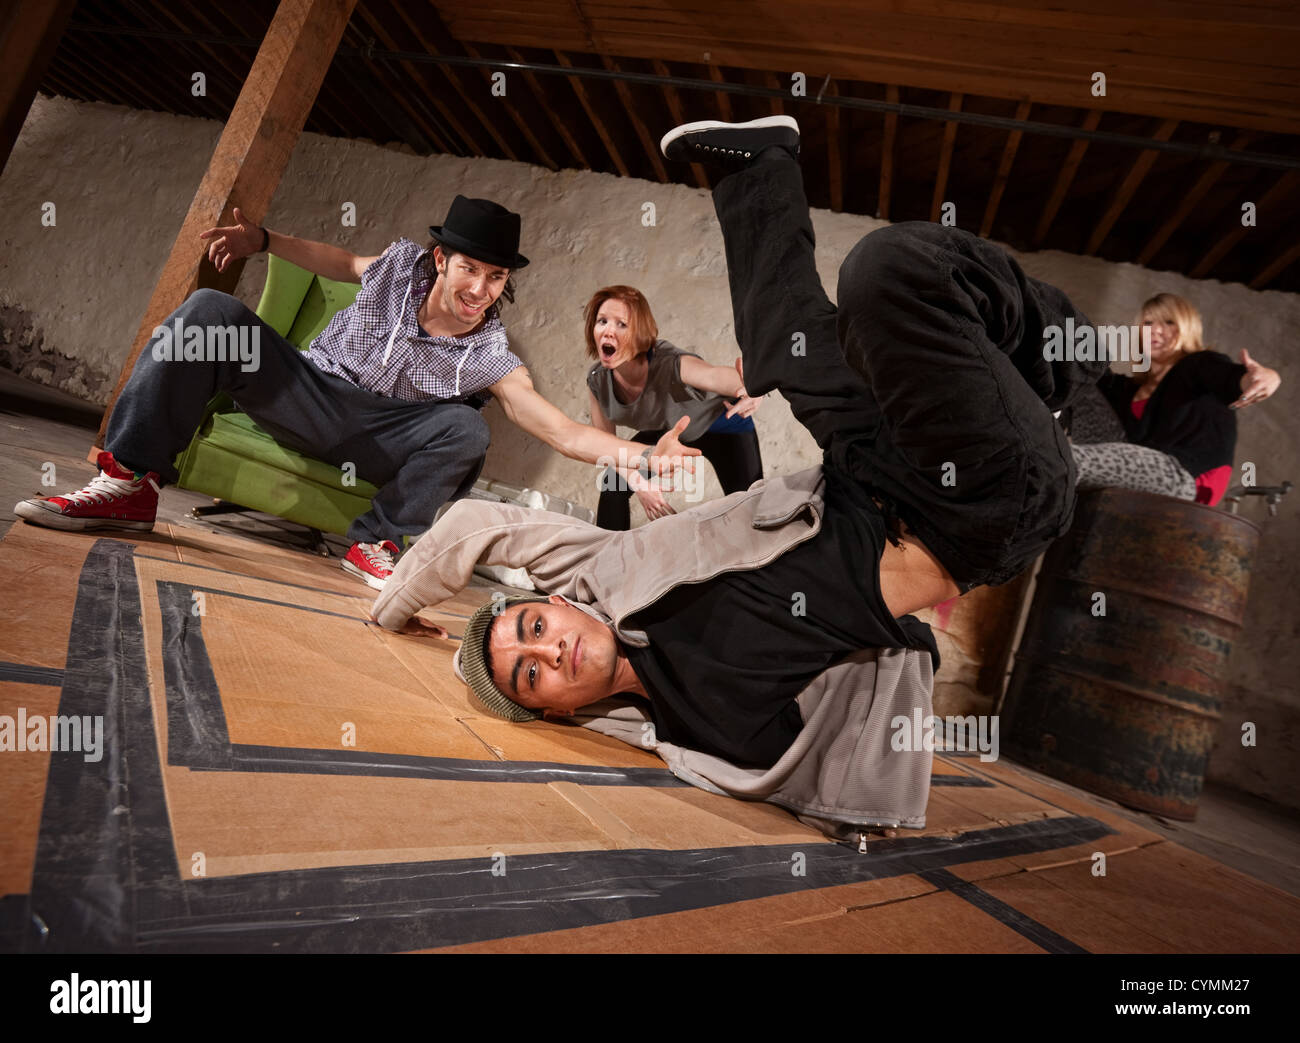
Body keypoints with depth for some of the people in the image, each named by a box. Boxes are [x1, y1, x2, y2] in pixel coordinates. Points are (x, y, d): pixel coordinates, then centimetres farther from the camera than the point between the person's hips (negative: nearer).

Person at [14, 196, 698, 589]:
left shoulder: (491, 360, -12)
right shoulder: (404, 265, -4)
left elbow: (564, 431, -22)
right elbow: (342, 263, 19)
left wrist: (644, 454, -37)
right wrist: (262, 240, 13)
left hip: (371, 440, -2)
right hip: (305, 392, 2)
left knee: (465, 429, -31)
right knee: (210, 310, -21)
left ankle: (378, 545, -18)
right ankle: (131, 485, -22)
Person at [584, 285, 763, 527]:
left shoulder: (669, 364, -41)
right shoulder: (597, 380, -24)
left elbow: (714, 375, -64)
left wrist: (747, 391, -86)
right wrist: (637, 482, -21)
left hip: (720, 426, -4)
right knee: (613, 486, -7)